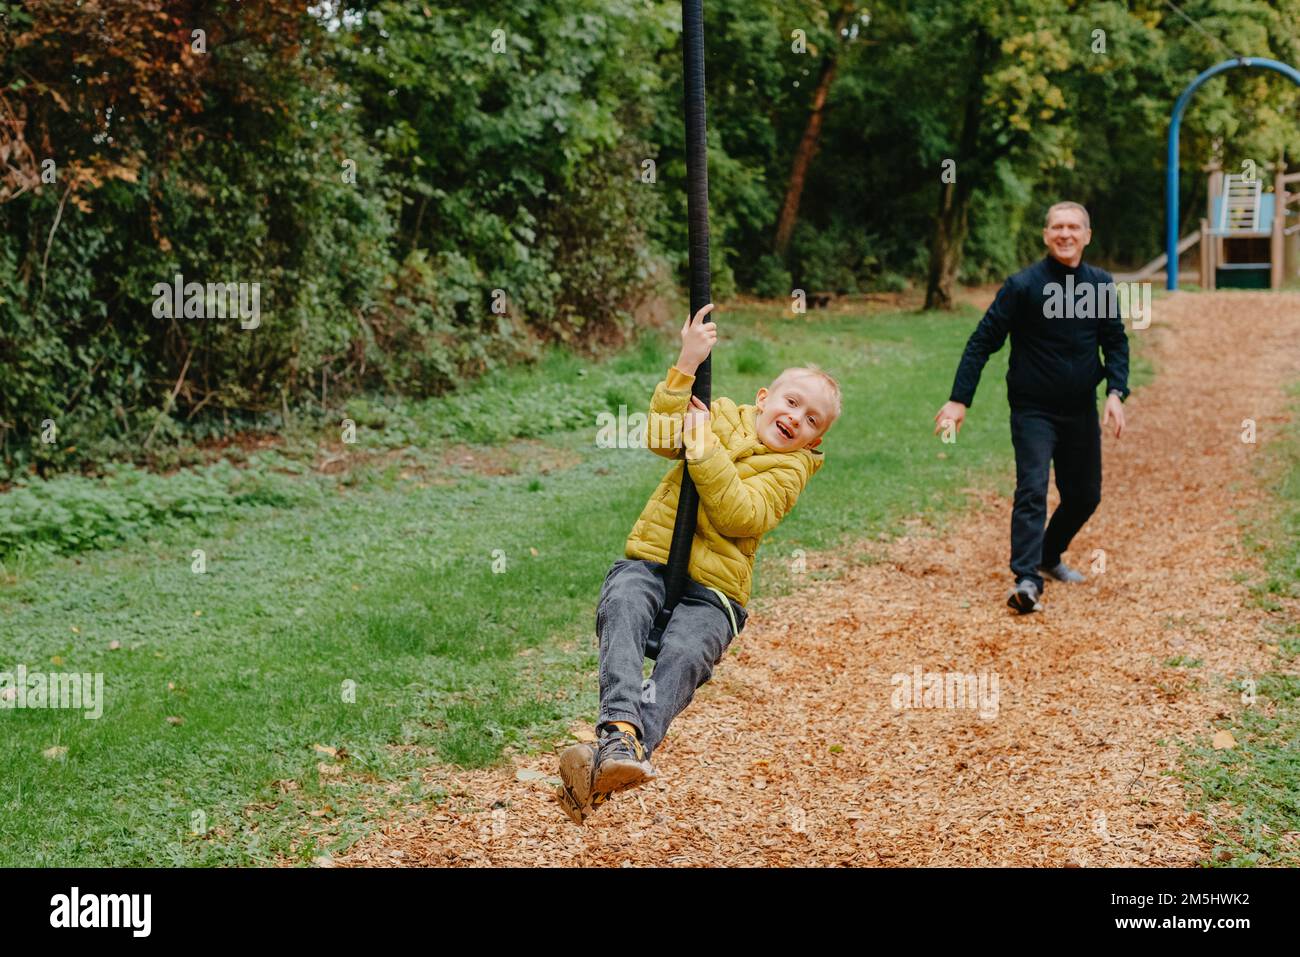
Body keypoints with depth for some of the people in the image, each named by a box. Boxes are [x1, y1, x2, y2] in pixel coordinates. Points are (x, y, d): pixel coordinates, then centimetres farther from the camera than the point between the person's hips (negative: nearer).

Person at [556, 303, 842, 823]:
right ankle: (620, 725, -52)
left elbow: (740, 515, -10)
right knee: (622, 609, -31)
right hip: (649, 561, 2)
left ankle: (608, 759, -53)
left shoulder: (790, 467, 8)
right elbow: (662, 438, -3)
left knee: (684, 654, -31)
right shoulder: (724, 415, 16)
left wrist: (703, 448, -15)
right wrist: (687, 364, -12)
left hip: (712, 589, -2)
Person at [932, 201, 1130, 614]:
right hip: (1033, 410, -5)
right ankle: (1026, 581, -24)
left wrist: (1116, 392, -5)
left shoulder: (1100, 284, 2)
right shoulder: (1023, 285, -12)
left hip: (1081, 410, 5)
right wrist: (959, 400, -16)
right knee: (1032, 489, -19)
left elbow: (1115, 341, 11)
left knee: (1085, 495, 14)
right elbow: (982, 342, -10)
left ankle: (1050, 555, 38)